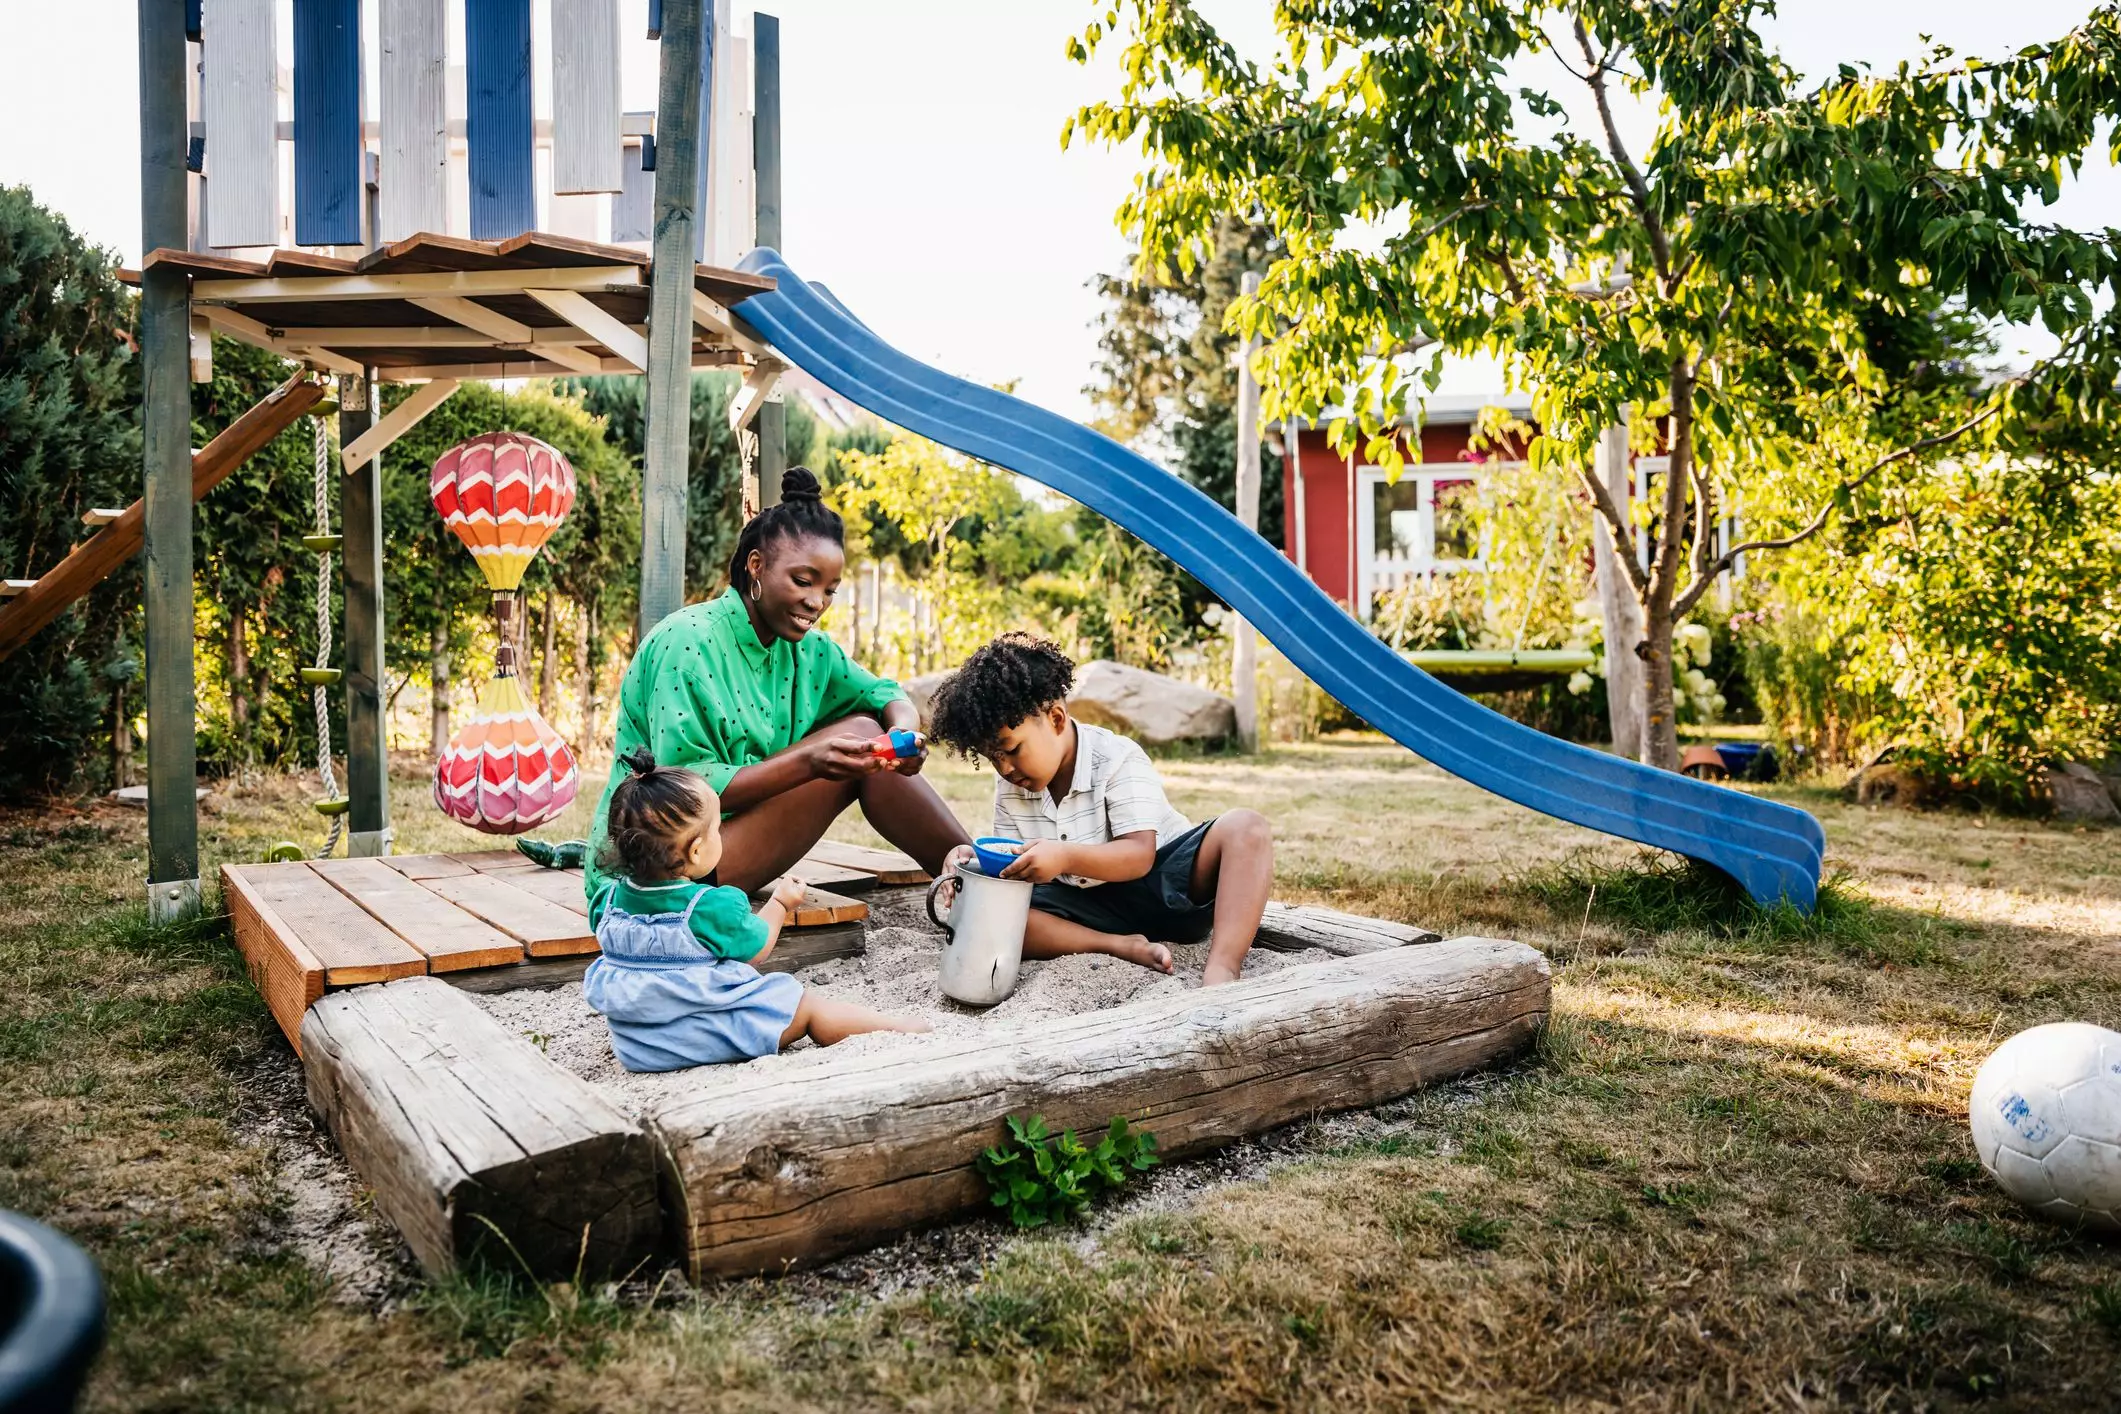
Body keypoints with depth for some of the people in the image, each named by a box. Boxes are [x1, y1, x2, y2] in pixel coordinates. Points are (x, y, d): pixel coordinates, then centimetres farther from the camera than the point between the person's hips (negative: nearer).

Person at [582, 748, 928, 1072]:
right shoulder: (714, 907, -23)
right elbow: (756, 949, -6)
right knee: (808, 1005, 3)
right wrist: (780, 904, 13)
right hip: (708, 1038, -7)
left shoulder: (610, 898, -5)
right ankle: (897, 1028, 11)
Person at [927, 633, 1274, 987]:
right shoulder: (1009, 785, 1)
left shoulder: (1118, 759, -16)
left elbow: (1139, 856, -24)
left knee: (1246, 828, -31)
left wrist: (1065, 857, -41)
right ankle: (1123, 946, -28)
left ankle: (1221, 972, -46)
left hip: (1162, 882, -3)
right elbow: (1016, 863, 4)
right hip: (1089, 908, 4)